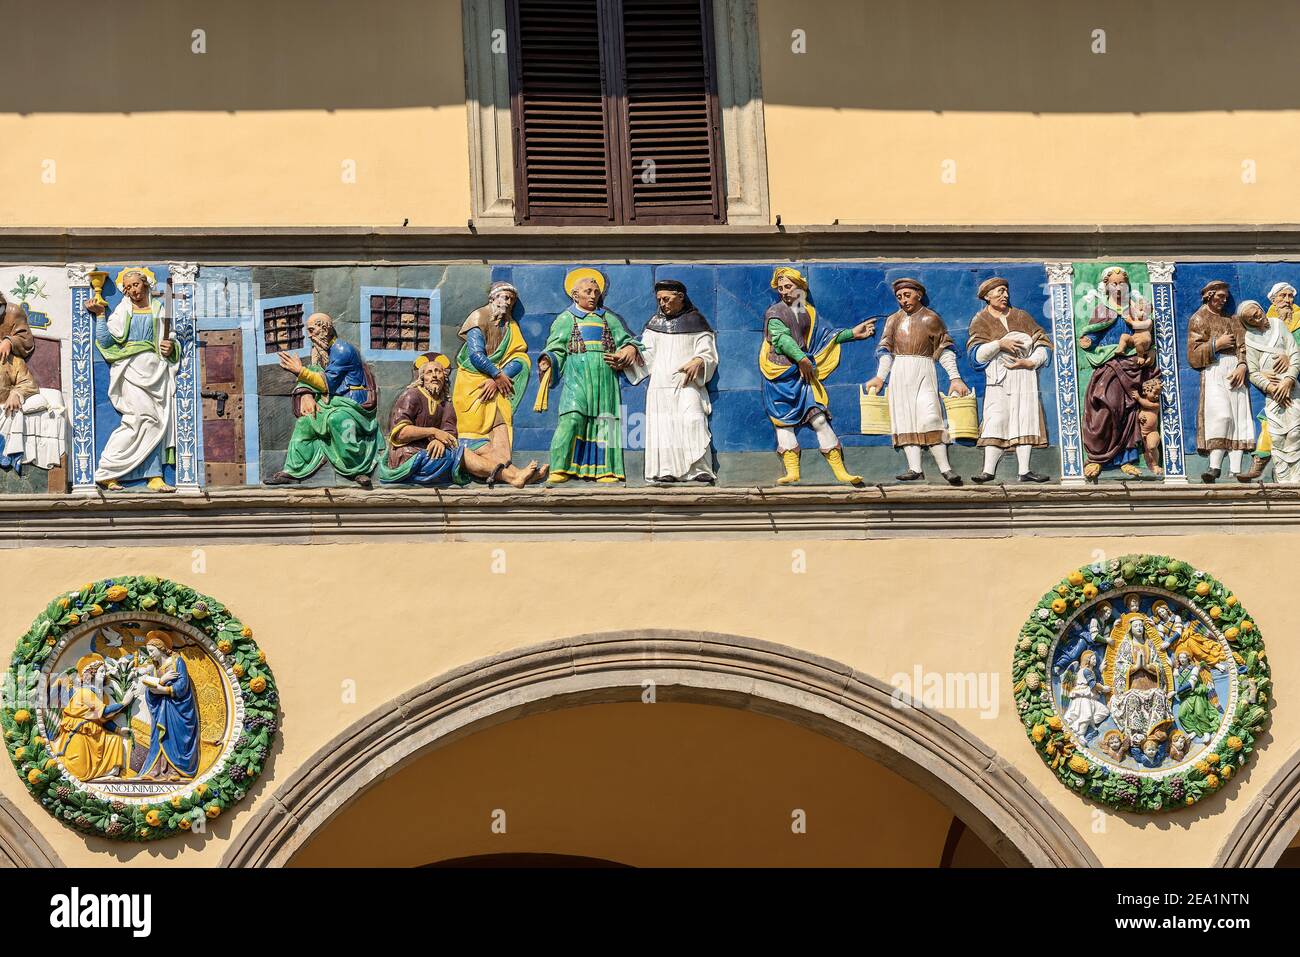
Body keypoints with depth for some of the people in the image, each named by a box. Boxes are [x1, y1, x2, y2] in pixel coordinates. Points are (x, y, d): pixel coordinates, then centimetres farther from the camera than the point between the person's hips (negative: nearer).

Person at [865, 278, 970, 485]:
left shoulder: (931, 319, 7)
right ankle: (915, 468, -13)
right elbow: (886, 351, 18)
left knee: (929, 417, -17)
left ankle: (944, 467, -18)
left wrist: (955, 377, -2)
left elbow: (945, 350, 5)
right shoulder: (894, 320, 17)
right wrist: (880, 377, 9)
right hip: (899, 373, 4)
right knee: (905, 419, -7)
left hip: (924, 372, -4)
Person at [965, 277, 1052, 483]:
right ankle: (989, 470, -17)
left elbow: (1042, 344, 9)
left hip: (1025, 374, 3)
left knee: (1025, 418, -4)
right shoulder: (981, 321, 6)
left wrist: (1031, 361, -10)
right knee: (997, 420, -14)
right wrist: (999, 344, -19)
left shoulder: (1021, 317, 14)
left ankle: (1024, 470, -5)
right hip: (999, 377, -3)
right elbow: (978, 355, -6)